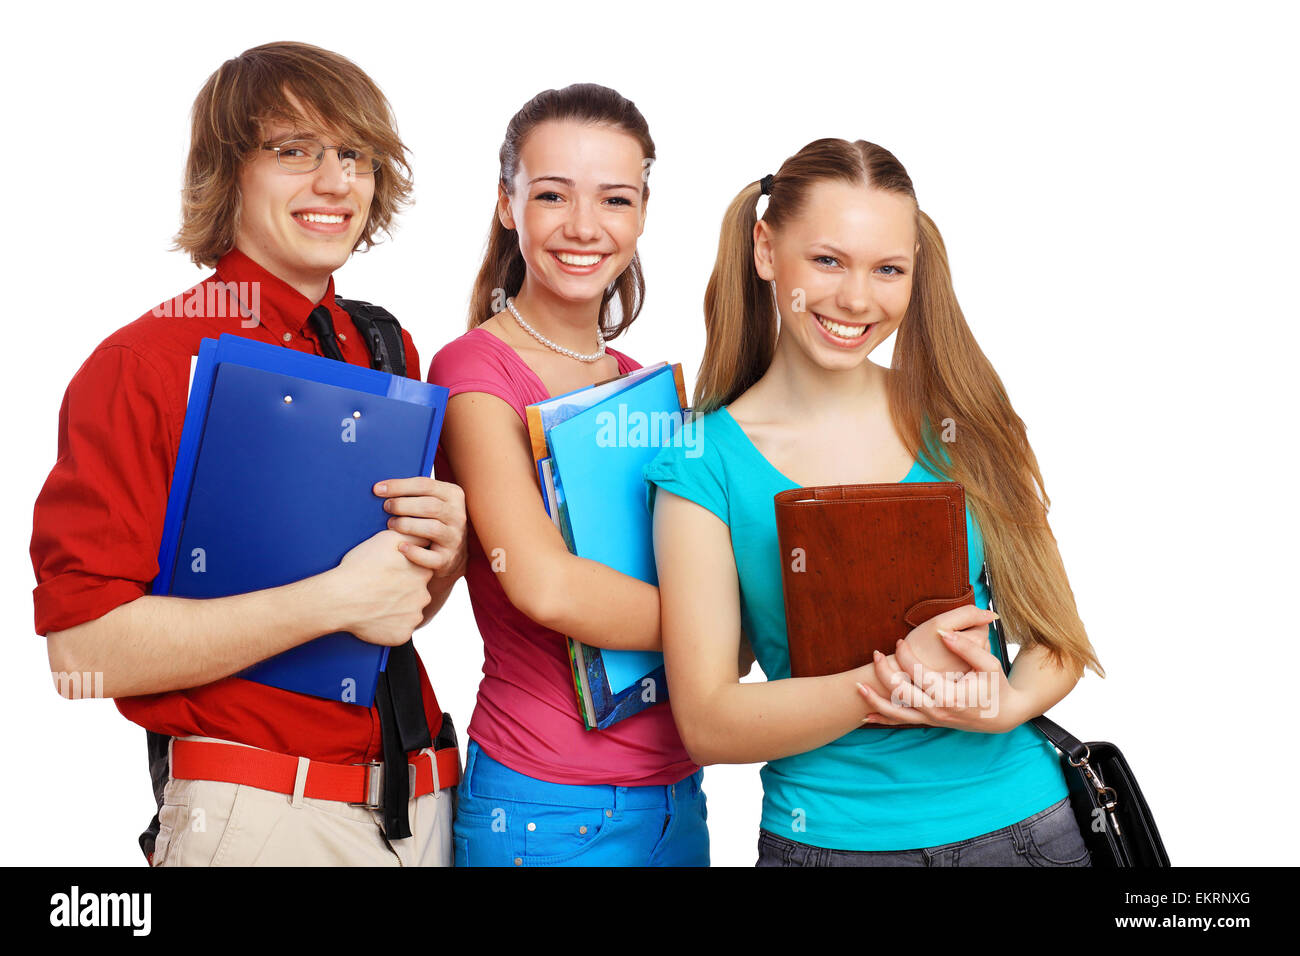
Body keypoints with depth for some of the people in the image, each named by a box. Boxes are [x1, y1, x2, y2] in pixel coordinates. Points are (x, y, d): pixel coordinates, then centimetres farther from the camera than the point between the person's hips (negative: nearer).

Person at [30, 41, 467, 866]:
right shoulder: (144, 363, -11)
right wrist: (334, 598, -21)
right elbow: (82, 649, -18)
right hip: (251, 819, -5)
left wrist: (443, 551, -7)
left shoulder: (390, 352, 6)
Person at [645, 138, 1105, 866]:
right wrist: (892, 679, -24)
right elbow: (707, 725, -12)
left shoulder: (963, 419, -2)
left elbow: (1059, 638, 2)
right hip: (827, 836, -2)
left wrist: (1003, 704, -20)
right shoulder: (704, 463, -10)